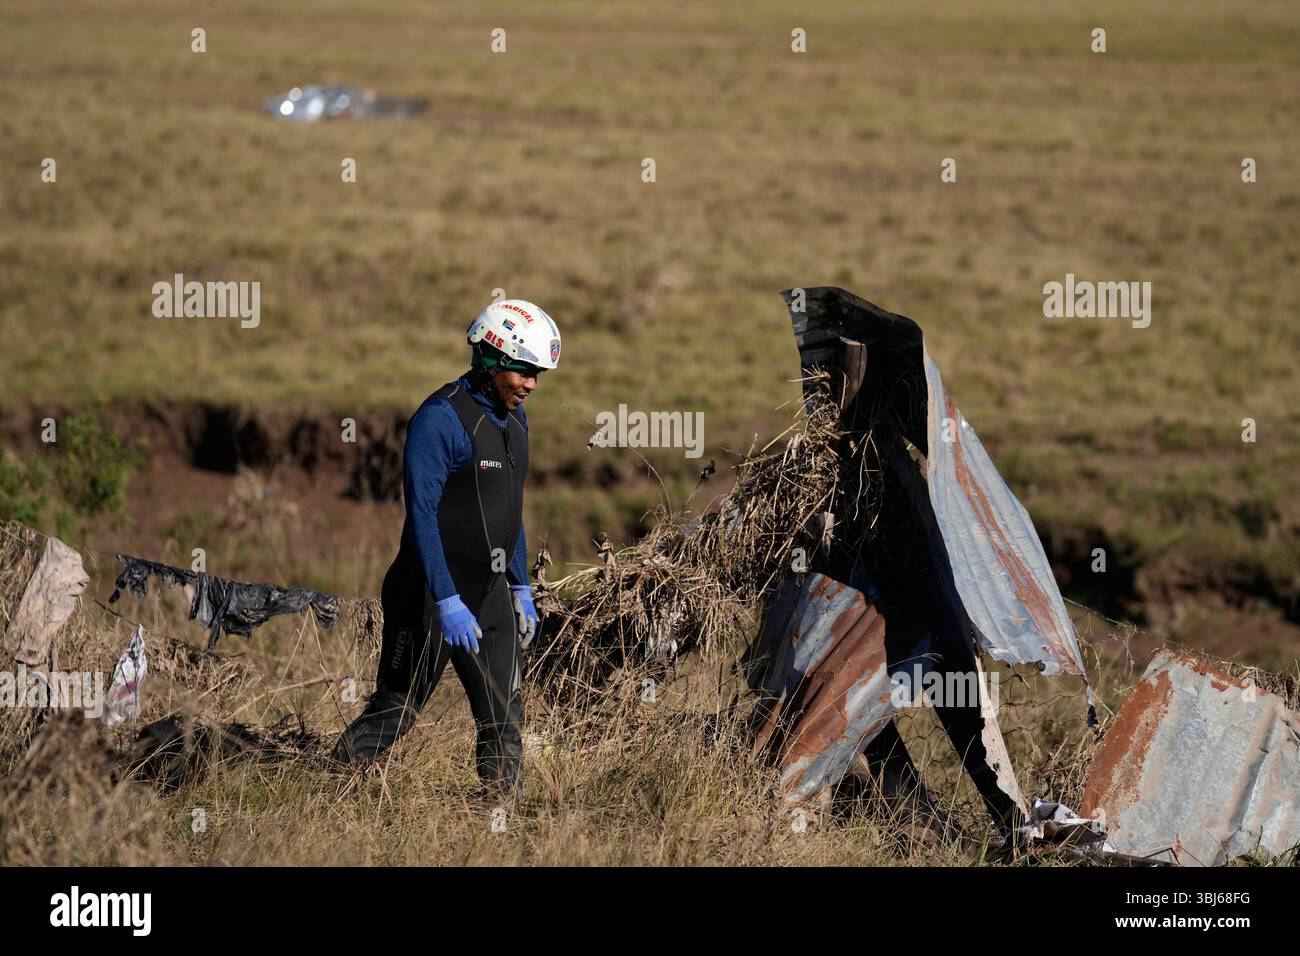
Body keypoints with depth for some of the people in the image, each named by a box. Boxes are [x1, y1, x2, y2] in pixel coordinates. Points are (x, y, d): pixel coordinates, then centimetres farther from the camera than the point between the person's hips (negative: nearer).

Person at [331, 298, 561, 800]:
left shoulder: (513, 418, 11)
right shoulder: (440, 419, -17)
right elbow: (421, 514, -22)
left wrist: (521, 589, 20)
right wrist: (447, 602, -26)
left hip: (490, 594, 7)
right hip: (432, 592, -7)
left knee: (504, 721, 2)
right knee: (395, 711, 0)